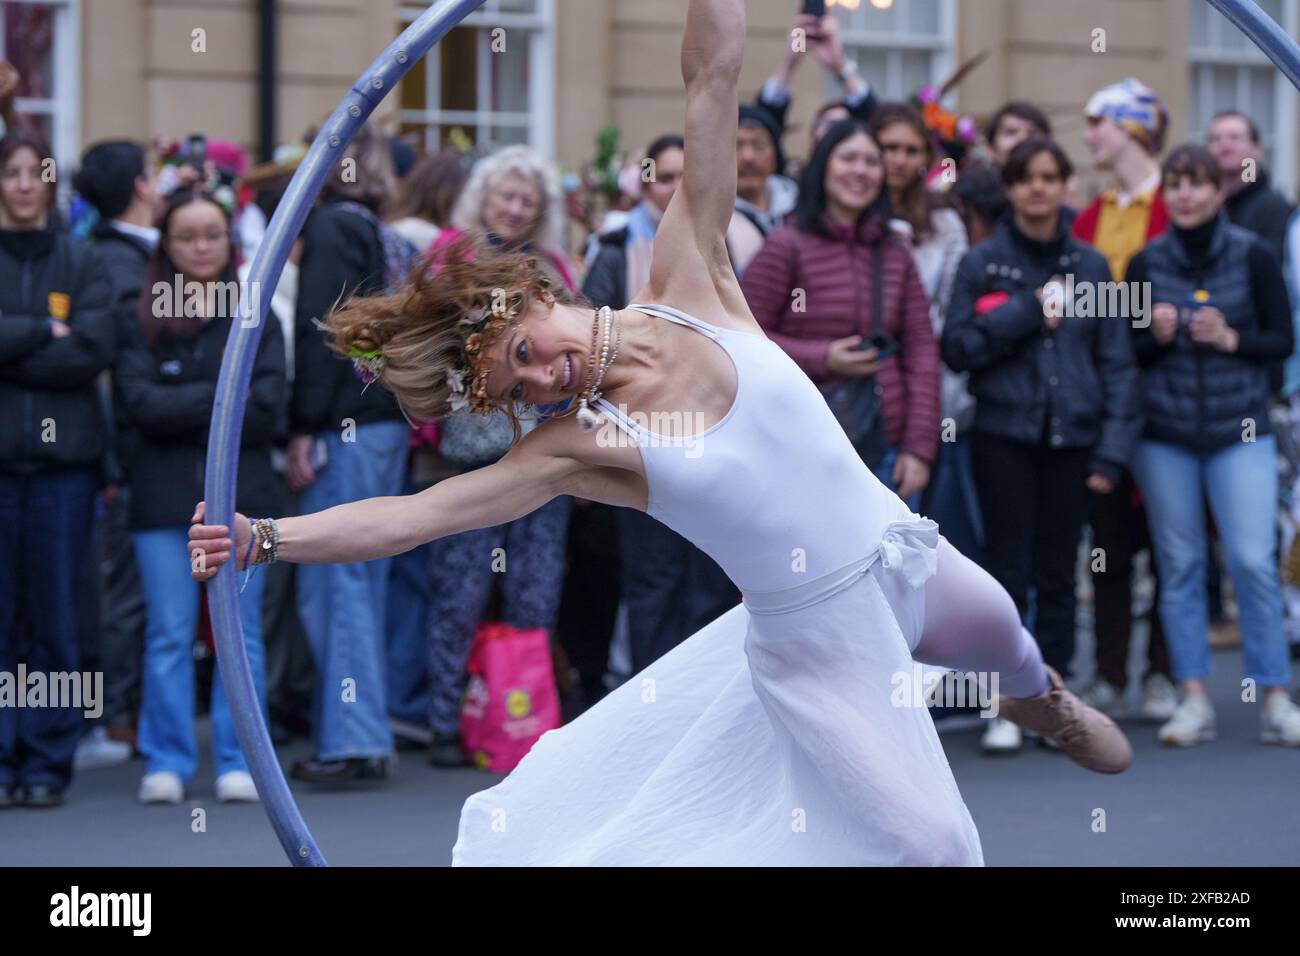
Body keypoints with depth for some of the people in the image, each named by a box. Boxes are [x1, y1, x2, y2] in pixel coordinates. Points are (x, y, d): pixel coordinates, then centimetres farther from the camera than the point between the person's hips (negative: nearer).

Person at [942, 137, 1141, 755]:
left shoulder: (1089, 266, 8)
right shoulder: (983, 263, 2)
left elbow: (1117, 361, 7)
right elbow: (957, 346, -4)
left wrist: (1113, 449, -1)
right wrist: (1026, 311, -12)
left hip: (1070, 438, 2)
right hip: (1004, 434, -2)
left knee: (1057, 575, 4)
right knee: (1008, 571, -3)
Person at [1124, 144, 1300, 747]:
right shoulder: (1146, 263, 4)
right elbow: (1124, 352, 10)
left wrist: (1231, 339, -13)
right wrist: (1157, 336, -10)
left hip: (1240, 430, -2)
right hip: (1164, 432, 2)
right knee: (1179, 563, 3)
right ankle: (1193, 699, 8)